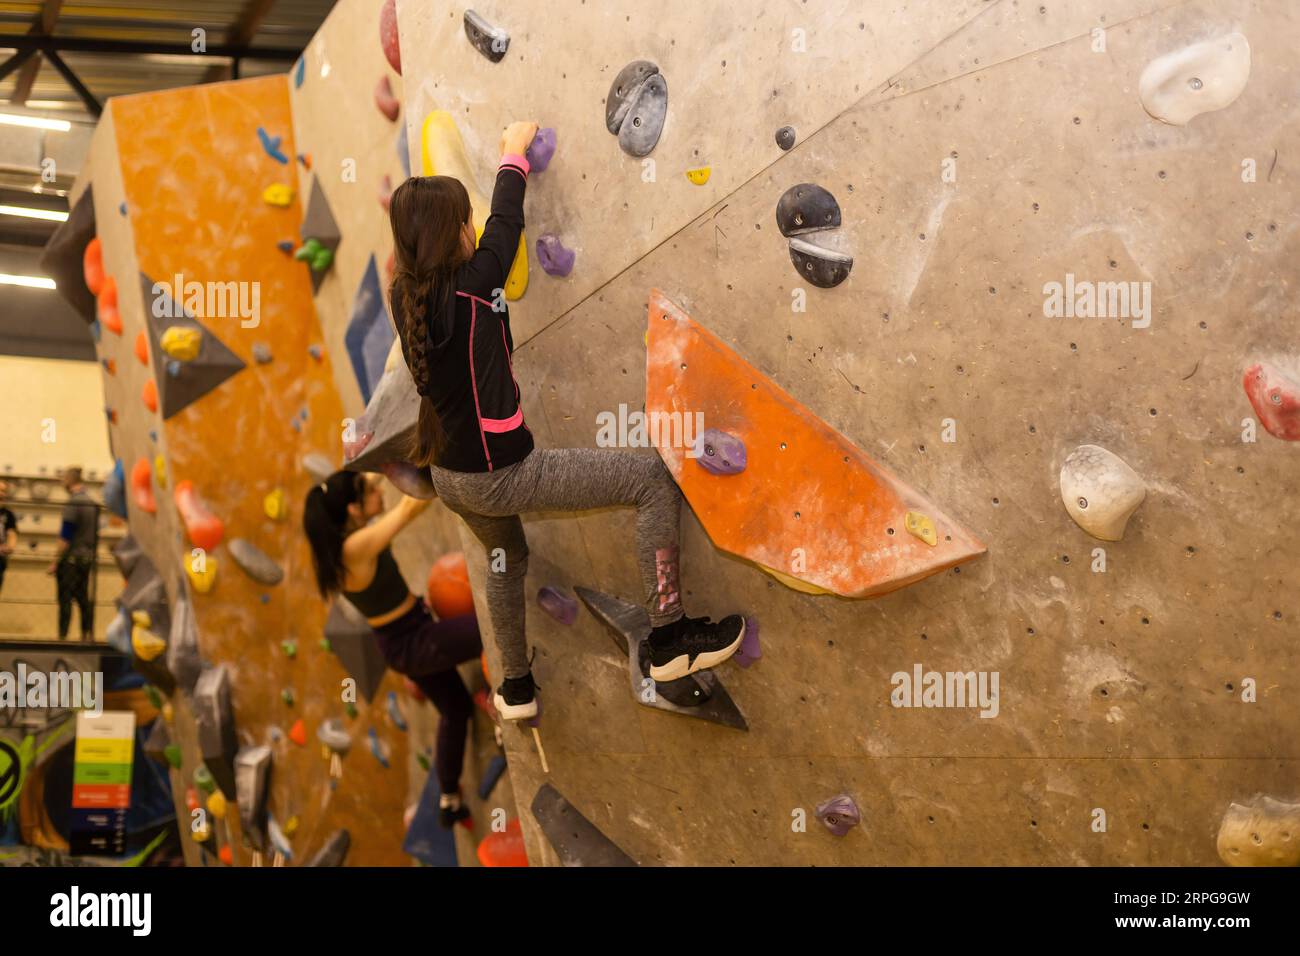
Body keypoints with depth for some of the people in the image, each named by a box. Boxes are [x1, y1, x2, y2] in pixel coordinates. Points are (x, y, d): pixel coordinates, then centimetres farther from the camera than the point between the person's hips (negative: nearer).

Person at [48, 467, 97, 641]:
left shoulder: (73, 504, -15)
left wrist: (54, 562, -14)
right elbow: (95, 534, 16)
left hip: (71, 557, -8)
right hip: (87, 558, 8)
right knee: (83, 597, 12)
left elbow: (65, 537, -17)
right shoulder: (92, 503, 10)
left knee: (65, 599, -4)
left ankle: (62, 637, -4)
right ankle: (88, 634, 10)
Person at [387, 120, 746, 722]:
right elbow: (505, 224, -3)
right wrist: (514, 154, 14)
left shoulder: (405, 296, -3)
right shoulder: (467, 289, -21)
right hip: (500, 475, -9)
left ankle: (516, 686, 53)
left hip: (450, 478, 9)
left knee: (506, 557, 36)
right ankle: (669, 637, 0)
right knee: (654, 480, -5)